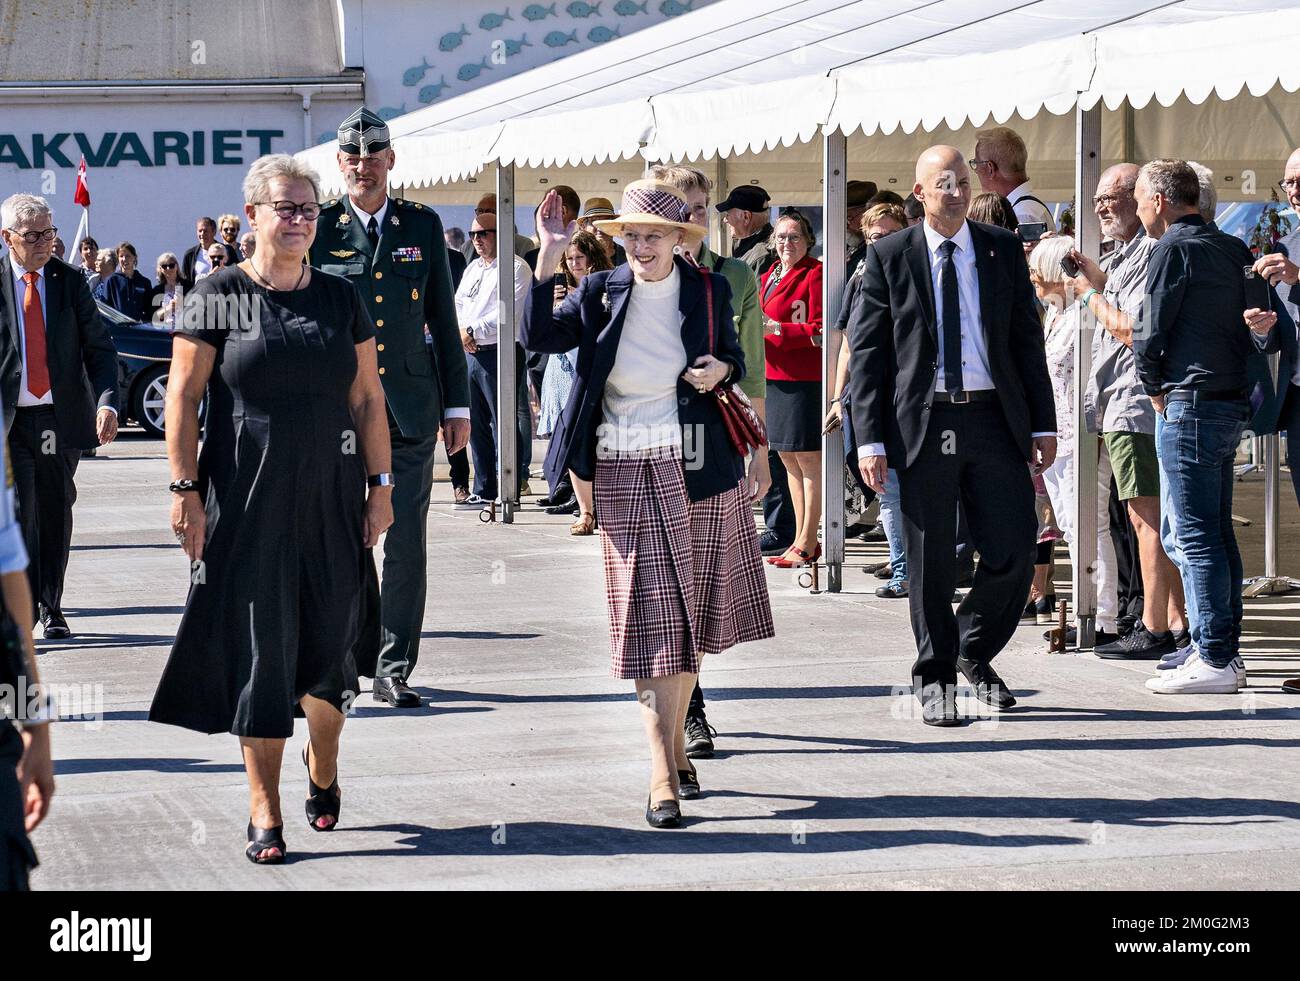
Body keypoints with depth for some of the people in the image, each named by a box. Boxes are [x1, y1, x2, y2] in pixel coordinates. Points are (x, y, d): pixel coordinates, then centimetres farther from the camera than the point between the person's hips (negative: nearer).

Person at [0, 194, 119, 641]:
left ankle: (51, 608, 24)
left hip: (62, 416, 2)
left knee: (56, 515, 11)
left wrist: (107, 403, -14)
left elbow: (99, 348, 1)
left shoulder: (70, 282, 4)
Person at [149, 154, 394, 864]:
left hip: (329, 498, 3)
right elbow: (182, 397, -4)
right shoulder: (219, 295, -2)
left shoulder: (341, 298, 8)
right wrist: (186, 489, -9)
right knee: (259, 643, -3)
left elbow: (367, 398, 10)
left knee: (329, 640, 5)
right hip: (247, 502, -3)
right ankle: (264, 810, 4)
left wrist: (380, 484, 5)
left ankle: (322, 759, 34)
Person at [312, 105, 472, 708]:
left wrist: (457, 405, 8)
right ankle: (359, 654, 21)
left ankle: (393, 670, 5)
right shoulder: (318, 228, 2)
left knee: (406, 544, -1)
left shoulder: (423, 226, 8)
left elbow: (443, 321, 11)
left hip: (410, 406, 1)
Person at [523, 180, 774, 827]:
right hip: (627, 476, -1)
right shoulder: (602, 293, 2)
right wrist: (548, 259, -17)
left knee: (694, 615, 9)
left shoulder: (708, 291, 3)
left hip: (699, 469, 1)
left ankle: (675, 742, 27)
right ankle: (663, 776, -8)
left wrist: (722, 370, -9)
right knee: (651, 621, -5)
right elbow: (540, 336, -9)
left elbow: (734, 357, 14)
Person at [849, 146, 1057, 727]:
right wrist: (870, 440, -7)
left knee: (1014, 551, -2)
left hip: (994, 419, 2)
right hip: (921, 425, -2)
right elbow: (866, 351, 0)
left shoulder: (1003, 250, 9)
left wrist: (1043, 424, 5)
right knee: (930, 564, 3)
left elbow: (1027, 340, 10)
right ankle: (934, 679, 18)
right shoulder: (889, 258, 2)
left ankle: (974, 652, 23)